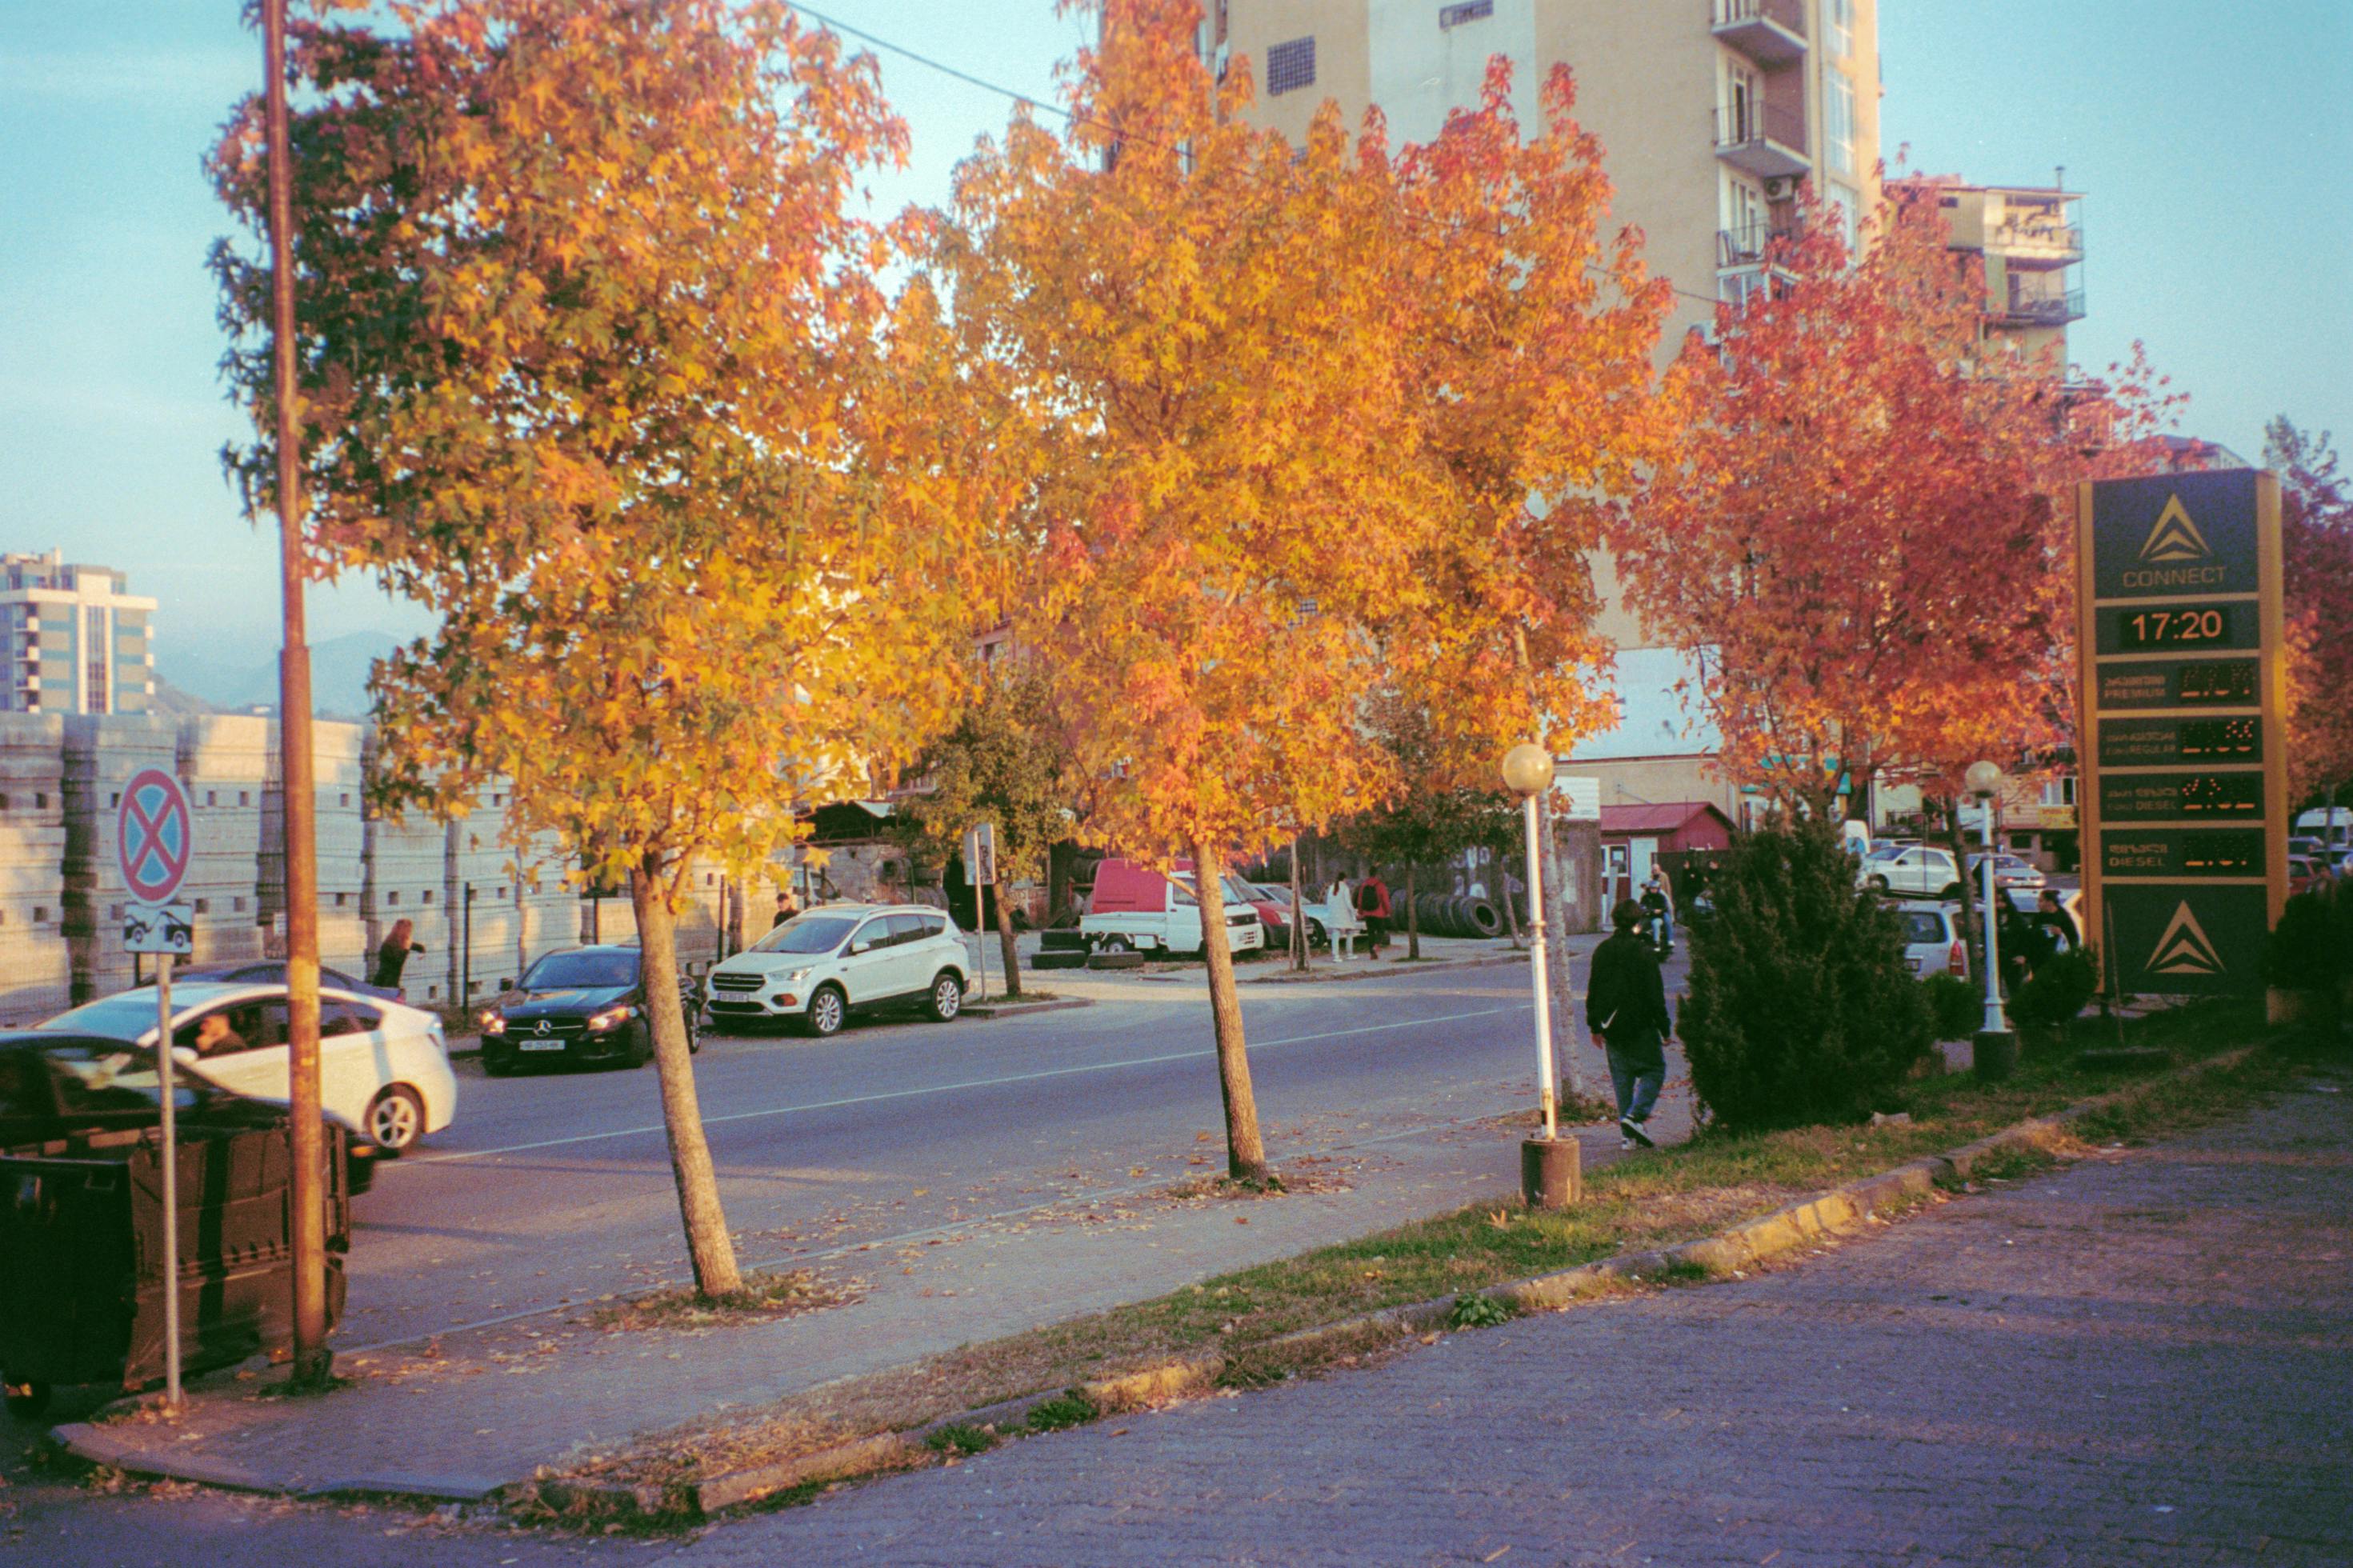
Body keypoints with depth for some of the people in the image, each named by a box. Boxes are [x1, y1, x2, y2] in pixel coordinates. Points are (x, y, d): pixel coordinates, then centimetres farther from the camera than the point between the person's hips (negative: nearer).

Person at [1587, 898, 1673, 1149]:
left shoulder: (1601, 951, 5)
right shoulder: (1643, 952, -11)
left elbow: (1592, 991, 10)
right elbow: (1655, 995, -10)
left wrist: (1595, 1025, 18)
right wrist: (1665, 1028, -3)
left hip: (1611, 1029, 5)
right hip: (1640, 1027, -5)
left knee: (1622, 1079, 11)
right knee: (1654, 1069, 7)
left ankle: (1627, 1134, 9)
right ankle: (1636, 1115, -12)